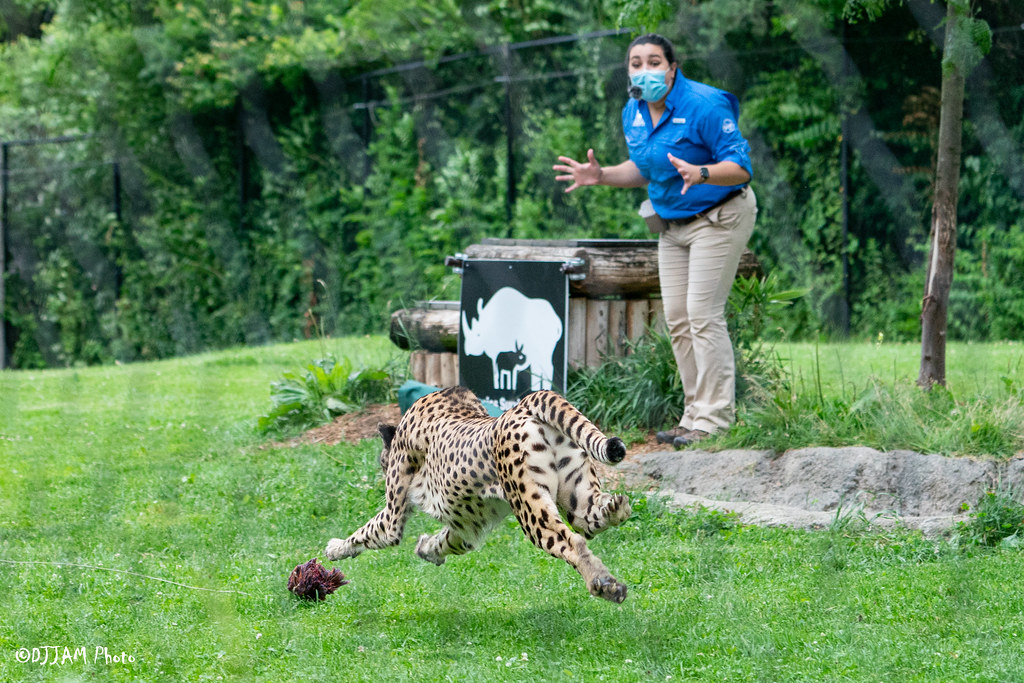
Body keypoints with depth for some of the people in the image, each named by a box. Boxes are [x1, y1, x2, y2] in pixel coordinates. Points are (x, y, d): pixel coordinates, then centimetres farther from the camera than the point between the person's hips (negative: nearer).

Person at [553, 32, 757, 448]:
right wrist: (600, 176, 1)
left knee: (703, 315, -15)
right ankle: (695, 415, 12)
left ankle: (715, 419, -13)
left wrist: (701, 173, -43)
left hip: (718, 217, -8)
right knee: (677, 319, 5)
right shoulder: (633, 113, 3)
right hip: (673, 223, 8)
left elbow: (740, 166, -25)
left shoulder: (704, 106, -22)